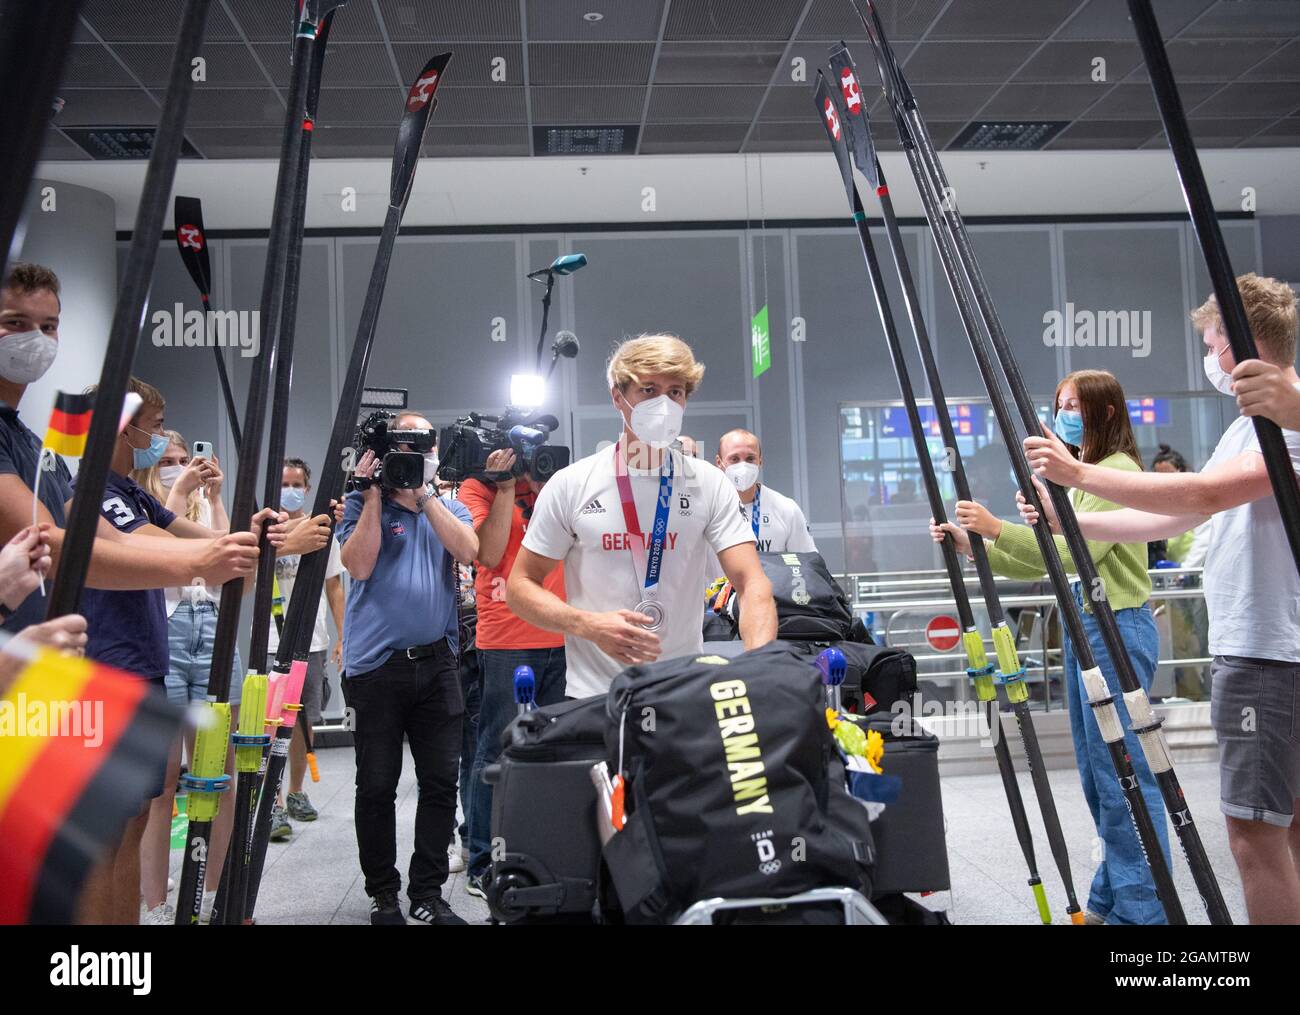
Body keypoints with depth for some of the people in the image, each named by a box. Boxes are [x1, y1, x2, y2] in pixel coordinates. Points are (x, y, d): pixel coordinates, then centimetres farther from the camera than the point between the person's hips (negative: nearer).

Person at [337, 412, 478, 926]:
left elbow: (467, 550, -8)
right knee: (377, 786, 6)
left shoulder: (449, 507, 11)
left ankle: (429, 893, 19)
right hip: (375, 665, -2)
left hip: (436, 662, 3)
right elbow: (358, 565, -12)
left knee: (441, 782, 5)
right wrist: (374, 493, -9)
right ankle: (382, 893, 22)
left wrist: (424, 494, -9)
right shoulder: (362, 503, 3)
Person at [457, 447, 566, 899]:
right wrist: (505, 486, -10)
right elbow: (490, 552, -10)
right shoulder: (477, 488, 3)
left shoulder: (549, 484, 18)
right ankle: (483, 866, 10)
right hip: (507, 642, -5)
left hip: (560, 638, 5)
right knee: (498, 753, -1)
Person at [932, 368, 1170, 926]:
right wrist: (970, 542, 3)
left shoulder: (1118, 471, -9)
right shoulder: (1076, 477, 19)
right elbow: (1035, 564, 14)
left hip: (1118, 629, -10)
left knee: (1123, 772, -5)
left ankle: (1140, 907, 4)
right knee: (1096, 771, 14)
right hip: (1082, 626, 10)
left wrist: (997, 527, -25)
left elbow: (1075, 551, -22)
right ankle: (1110, 898, 24)